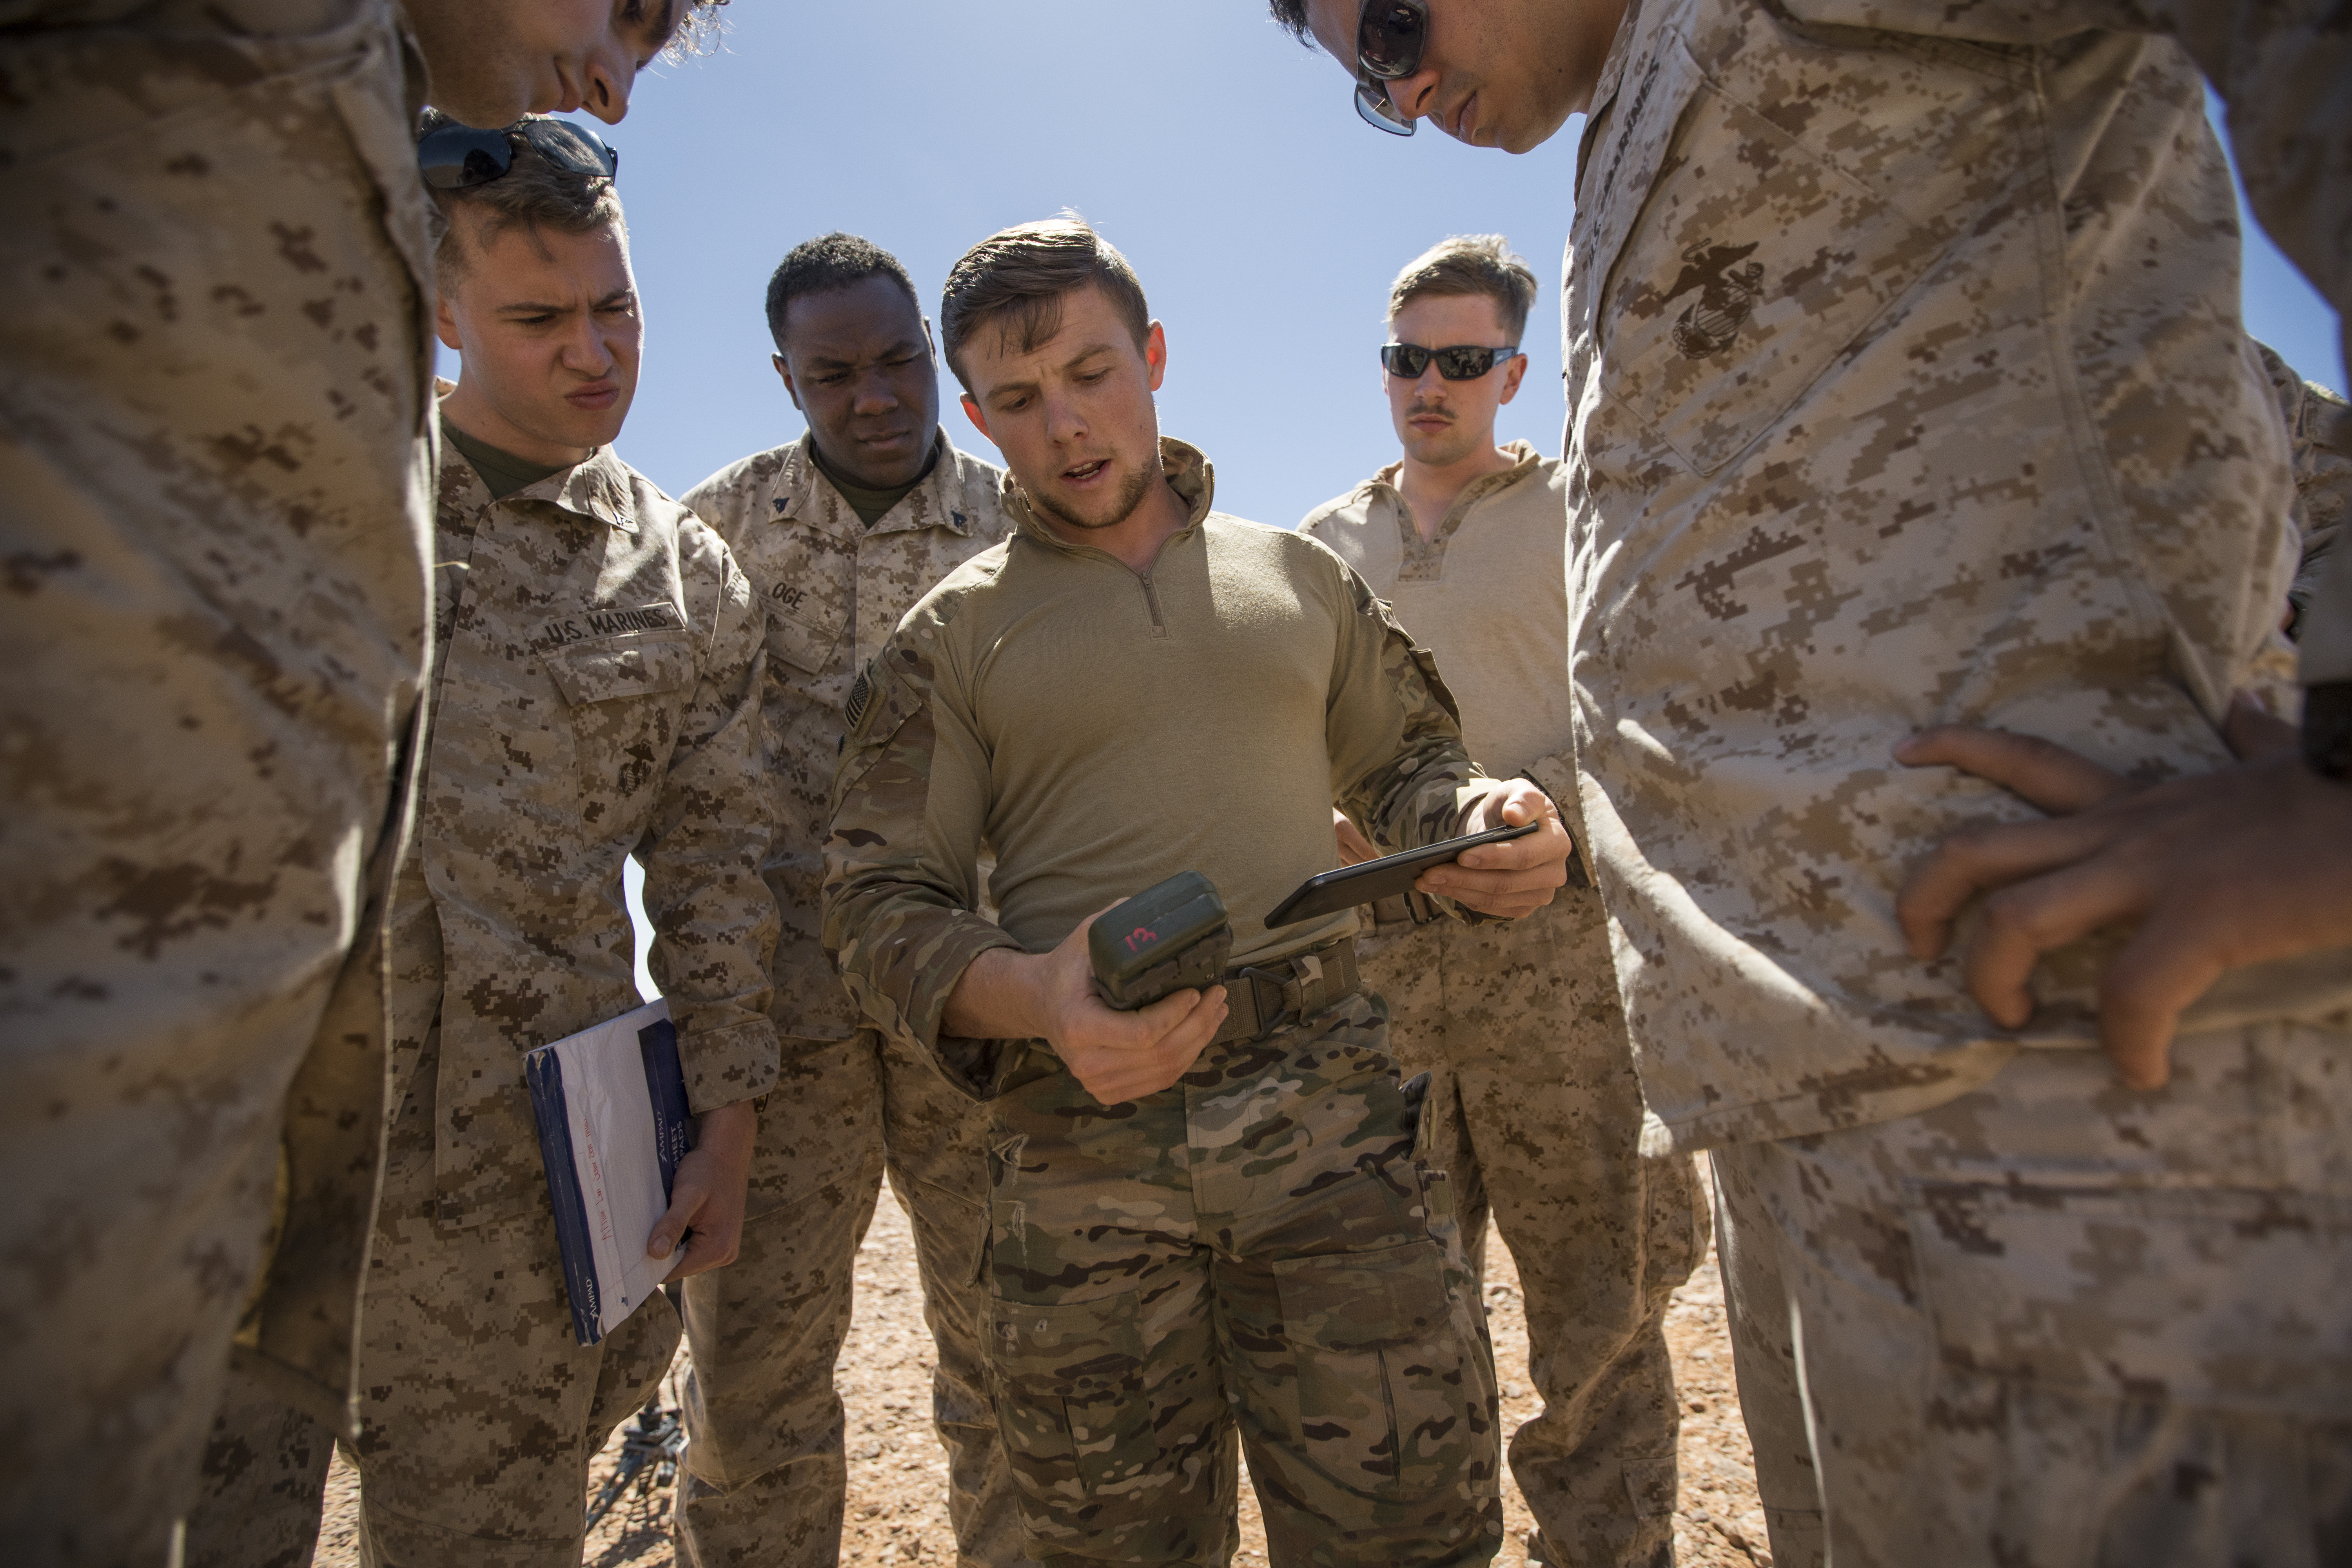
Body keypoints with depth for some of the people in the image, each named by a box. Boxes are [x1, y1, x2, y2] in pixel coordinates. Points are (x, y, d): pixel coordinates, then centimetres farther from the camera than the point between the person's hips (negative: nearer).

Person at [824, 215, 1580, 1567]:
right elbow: (881, 906, 1)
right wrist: (1033, 996, -19)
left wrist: (1479, 816, -4)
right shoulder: (952, 634, 7)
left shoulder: (1301, 576, 14)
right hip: (1081, 1141, 0)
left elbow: (1403, 760, 20)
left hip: (1331, 1104, 1)